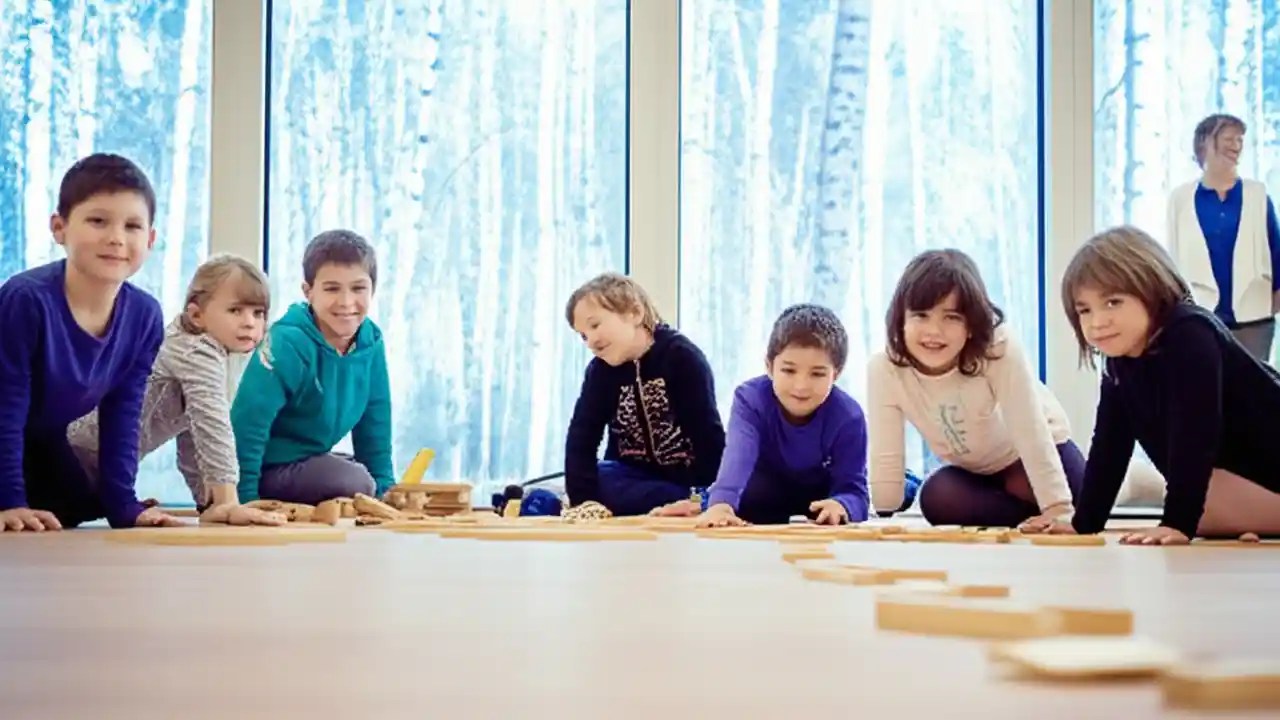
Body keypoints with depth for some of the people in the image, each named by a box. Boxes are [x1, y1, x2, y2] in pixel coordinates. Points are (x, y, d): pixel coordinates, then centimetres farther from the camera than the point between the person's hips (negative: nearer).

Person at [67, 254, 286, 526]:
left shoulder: (209, 358, 11)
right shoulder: (197, 354, -22)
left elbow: (195, 435, 17)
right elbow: (213, 427, -30)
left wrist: (209, 502, 13)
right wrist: (228, 503, -34)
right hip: (83, 447, -10)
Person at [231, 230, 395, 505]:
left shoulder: (371, 343, -4)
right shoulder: (287, 343, -25)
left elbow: (374, 427, 7)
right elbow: (247, 427, -25)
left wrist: (385, 488, 4)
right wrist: (247, 500, -25)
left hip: (314, 460, 8)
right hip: (268, 467, -8)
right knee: (356, 483, -26)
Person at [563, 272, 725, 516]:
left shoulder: (682, 357, -16)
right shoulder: (601, 369, -4)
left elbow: (708, 432, -20)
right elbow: (581, 437, -14)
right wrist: (582, 500, -28)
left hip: (683, 480, -3)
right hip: (633, 478, 3)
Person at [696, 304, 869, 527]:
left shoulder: (848, 416, -29)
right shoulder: (751, 398, -30)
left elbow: (853, 490, -31)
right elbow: (738, 455, -49)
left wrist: (841, 506, -57)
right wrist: (721, 504, -69)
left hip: (820, 500, 1)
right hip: (762, 497, 0)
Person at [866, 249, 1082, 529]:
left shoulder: (999, 347, -32)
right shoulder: (884, 369, -26)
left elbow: (1032, 435, -32)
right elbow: (886, 460, -22)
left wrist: (1059, 510, -36)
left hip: (1040, 455, -2)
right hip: (972, 471, 2)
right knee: (936, 498, -27)